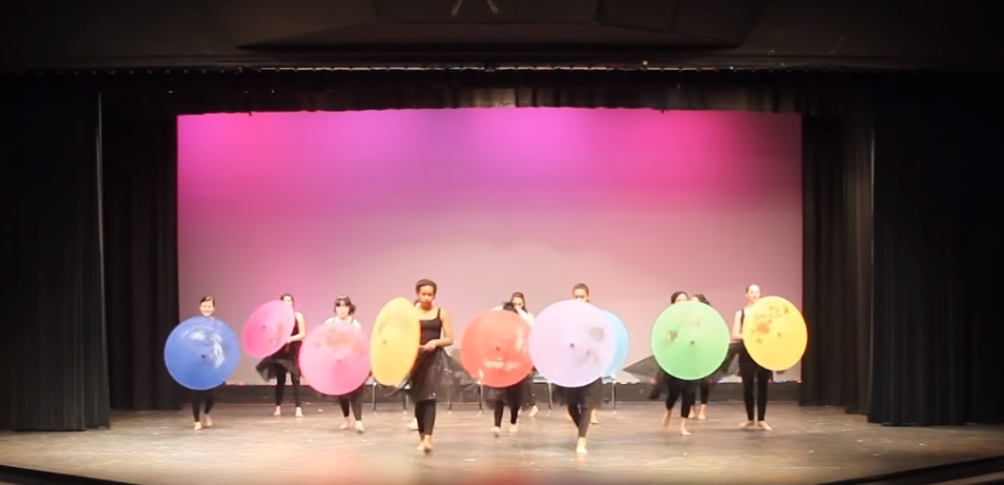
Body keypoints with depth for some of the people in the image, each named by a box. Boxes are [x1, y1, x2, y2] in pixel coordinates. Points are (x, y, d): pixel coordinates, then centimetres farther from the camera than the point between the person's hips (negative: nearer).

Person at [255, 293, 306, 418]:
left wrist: (290, 339, -19)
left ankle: (299, 408, -6)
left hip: (294, 351, -1)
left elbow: (302, 334, -4)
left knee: (295, 379, -5)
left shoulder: (298, 316, 0)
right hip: (280, 351, 1)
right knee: (280, 379, 7)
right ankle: (278, 407, 15)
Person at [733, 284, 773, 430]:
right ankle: (750, 419, 18)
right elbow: (734, 335, -4)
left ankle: (761, 420, 7)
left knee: (762, 386, -1)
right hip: (747, 353, -1)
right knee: (747, 386, 3)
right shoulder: (740, 313, 3)